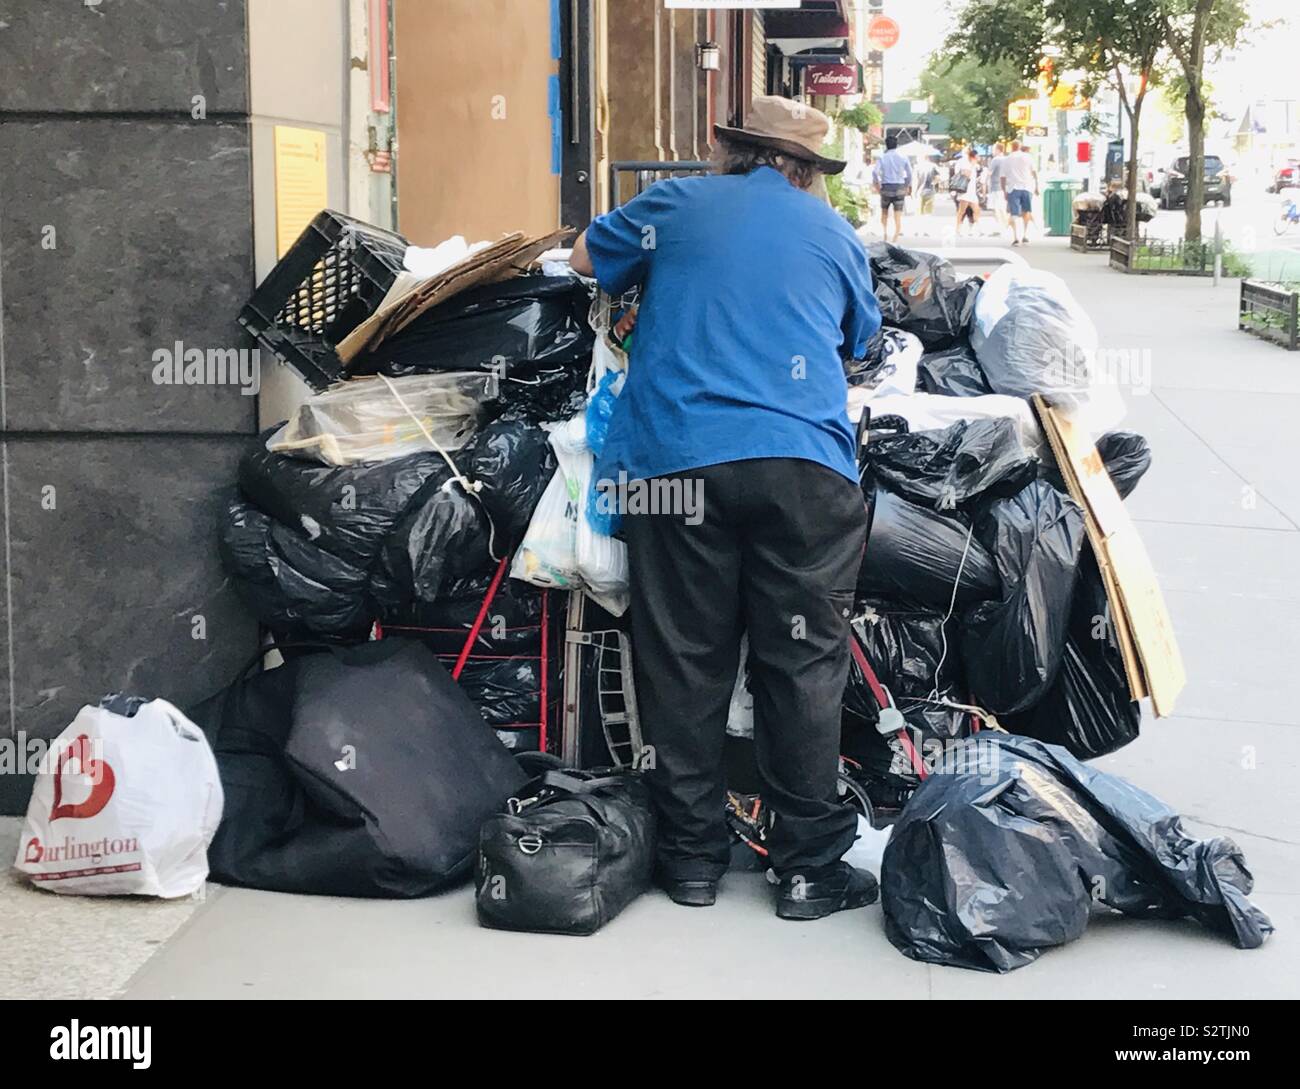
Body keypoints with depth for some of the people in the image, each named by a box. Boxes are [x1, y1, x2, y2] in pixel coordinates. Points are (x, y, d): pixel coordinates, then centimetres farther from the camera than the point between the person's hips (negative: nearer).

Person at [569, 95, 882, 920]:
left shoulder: (677, 204, 15)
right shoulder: (836, 233, 17)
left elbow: (587, 257, 29)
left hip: (679, 457, 0)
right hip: (804, 461, 0)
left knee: (685, 662, 7)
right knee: (804, 665, 4)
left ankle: (692, 856, 15)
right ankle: (810, 866, 8)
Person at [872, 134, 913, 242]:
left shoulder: (882, 158, -2)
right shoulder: (903, 157, 1)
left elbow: (875, 172, -13)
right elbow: (910, 173, 0)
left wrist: (877, 185, 0)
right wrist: (908, 186, 10)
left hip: (886, 187, 0)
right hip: (899, 187, 0)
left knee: (884, 213, 20)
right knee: (898, 215, 2)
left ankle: (885, 233, 8)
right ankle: (895, 239, -6)